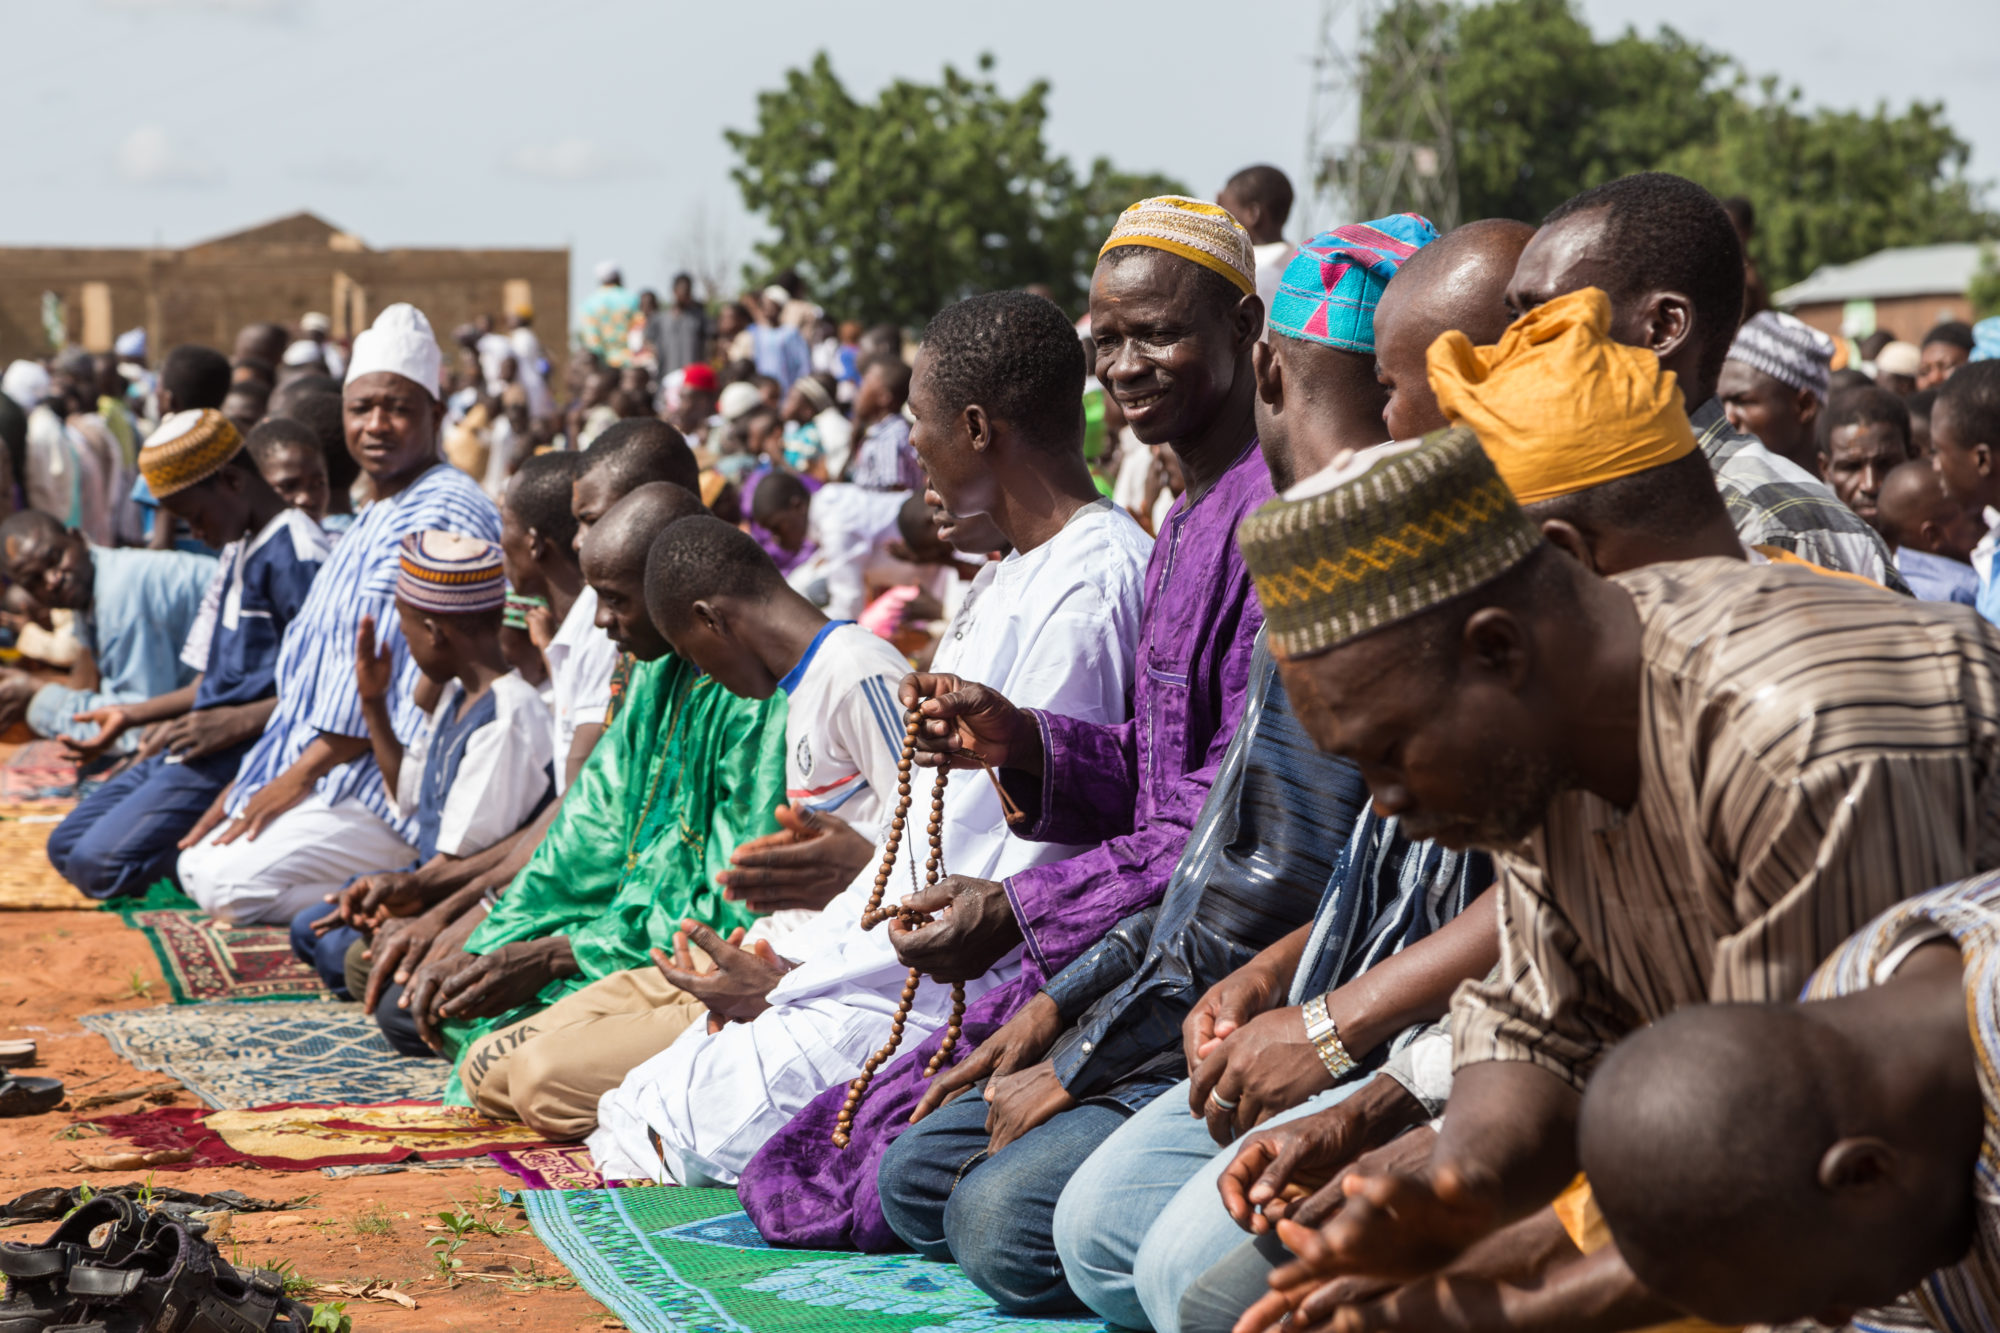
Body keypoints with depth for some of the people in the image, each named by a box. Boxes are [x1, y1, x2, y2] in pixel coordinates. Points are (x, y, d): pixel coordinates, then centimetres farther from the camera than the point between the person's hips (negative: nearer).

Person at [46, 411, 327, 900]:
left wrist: (239, 722, -25)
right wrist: (133, 715, 22)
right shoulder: (238, 550, 19)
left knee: (98, 865, -21)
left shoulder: (294, 552, -14)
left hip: (246, 751, -11)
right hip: (198, 744, 11)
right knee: (65, 848, 7)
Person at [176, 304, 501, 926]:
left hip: (399, 791, -11)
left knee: (228, 881, -20)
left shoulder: (443, 513, -13)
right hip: (335, 777, 11)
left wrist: (301, 774, -14)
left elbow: (389, 671, -19)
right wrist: (249, 785, 13)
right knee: (198, 865, 5)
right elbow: (311, 678, 21)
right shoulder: (371, 523, 21)